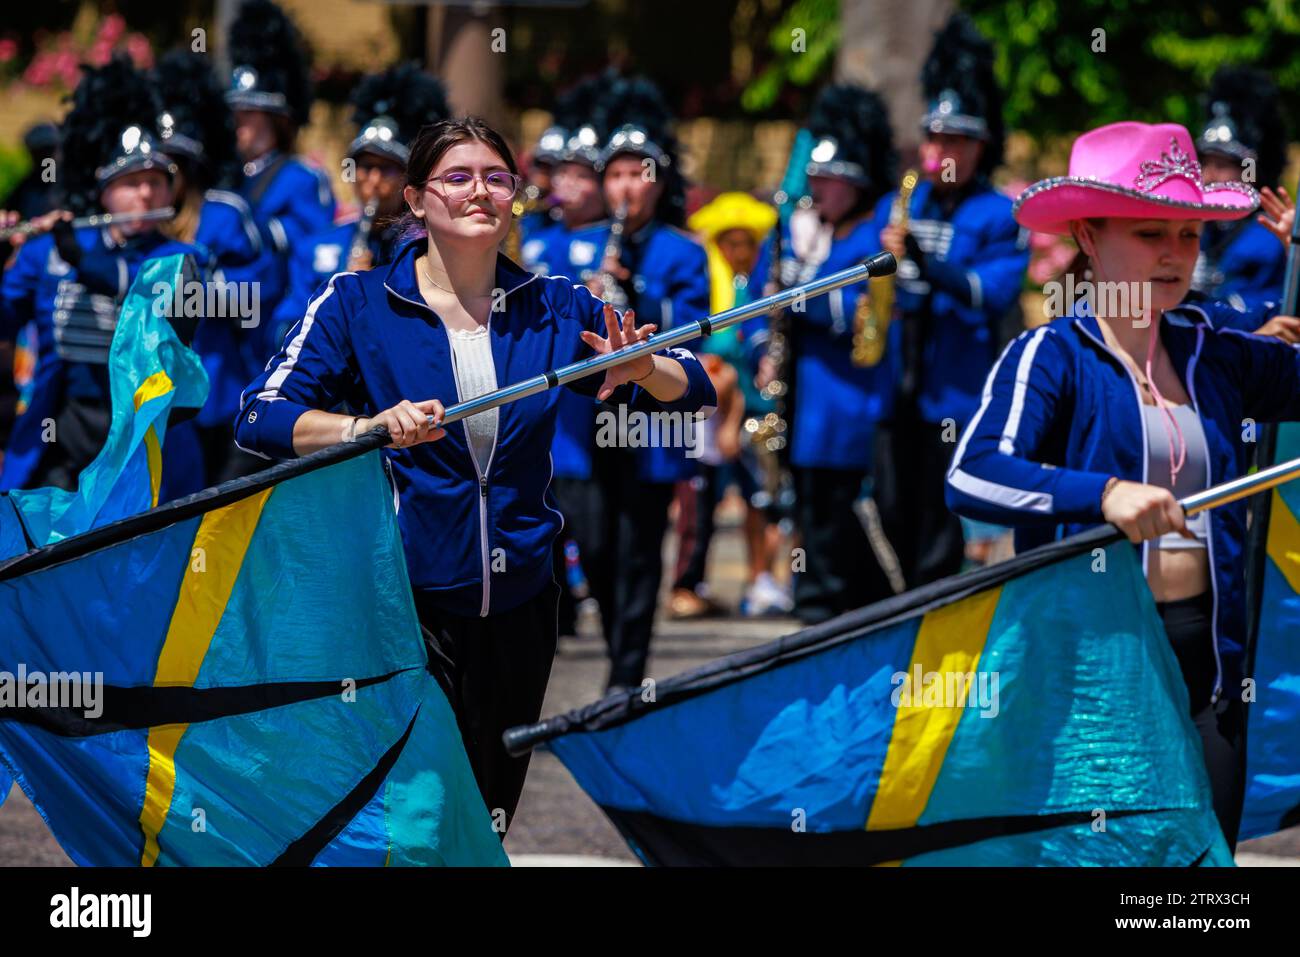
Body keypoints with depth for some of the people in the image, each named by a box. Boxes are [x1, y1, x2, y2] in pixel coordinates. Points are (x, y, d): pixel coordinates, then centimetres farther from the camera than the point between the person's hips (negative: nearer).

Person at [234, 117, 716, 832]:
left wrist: (644, 370, -22)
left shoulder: (555, 309, 4)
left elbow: (691, 391, 1)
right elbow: (261, 418, -15)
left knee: (492, 815, 13)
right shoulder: (357, 303, -5)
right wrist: (370, 427, -33)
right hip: (404, 601, -4)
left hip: (518, 604, 4)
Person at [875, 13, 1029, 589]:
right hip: (897, 388, 6)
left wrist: (923, 261, -29)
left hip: (956, 390, -6)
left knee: (939, 526, -4)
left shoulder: (1000, 217, -4)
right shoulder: (897, 207, 14)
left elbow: (992, 294, -17)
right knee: (895, 514, 9)